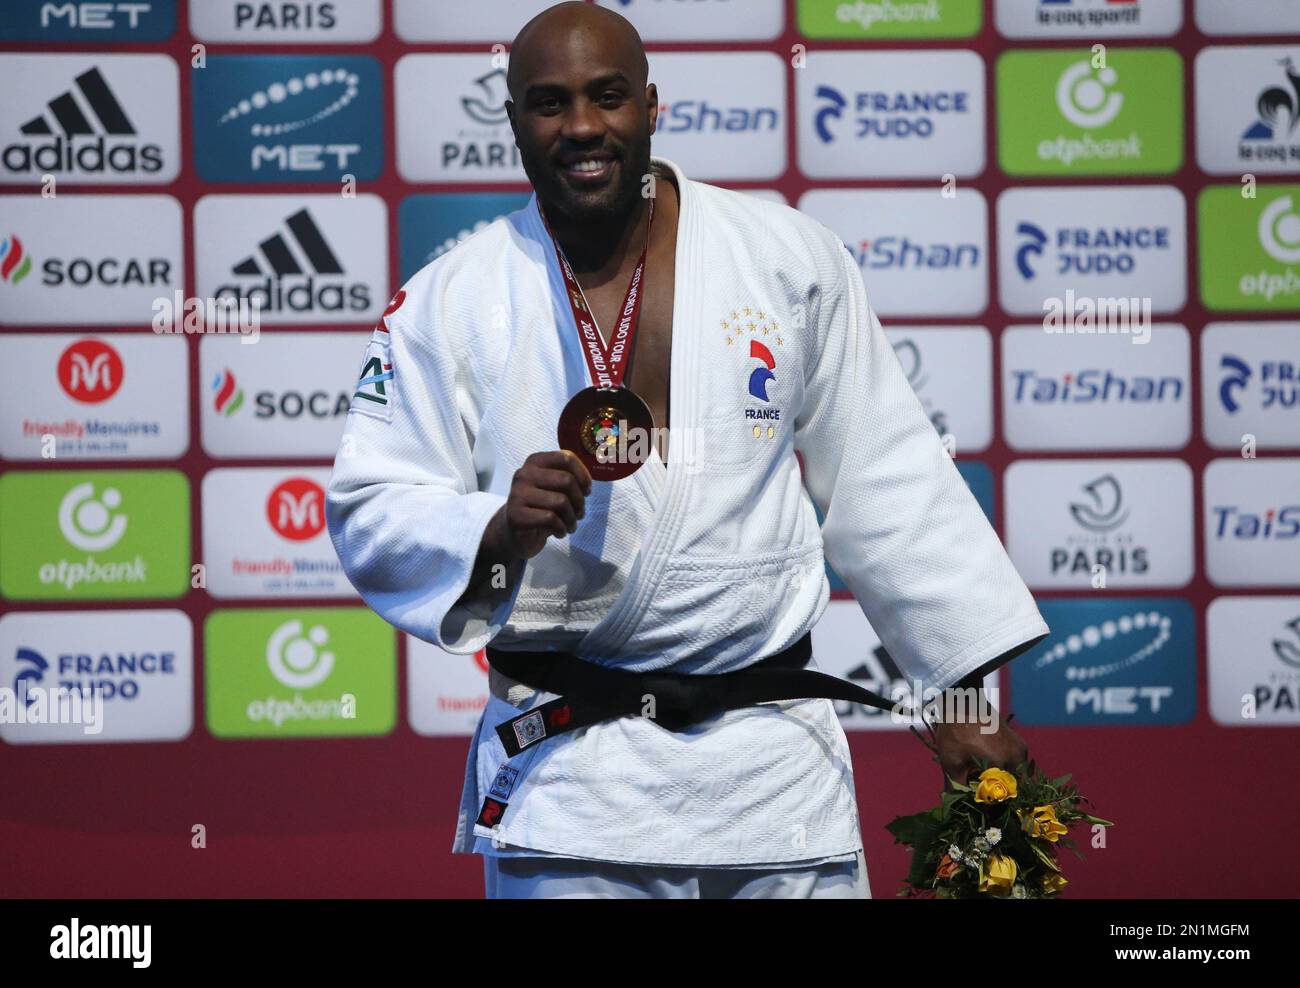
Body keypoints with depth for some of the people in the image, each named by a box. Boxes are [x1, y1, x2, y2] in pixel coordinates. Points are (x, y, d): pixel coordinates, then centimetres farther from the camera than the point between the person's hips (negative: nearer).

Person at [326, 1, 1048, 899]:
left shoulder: (791, 259, 4)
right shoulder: (448, 302, 2)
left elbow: (881, 479, 8)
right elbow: (370, 514, 2)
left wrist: (963, 697, 6)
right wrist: (498, 532, -19)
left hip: (775, 764, 1)